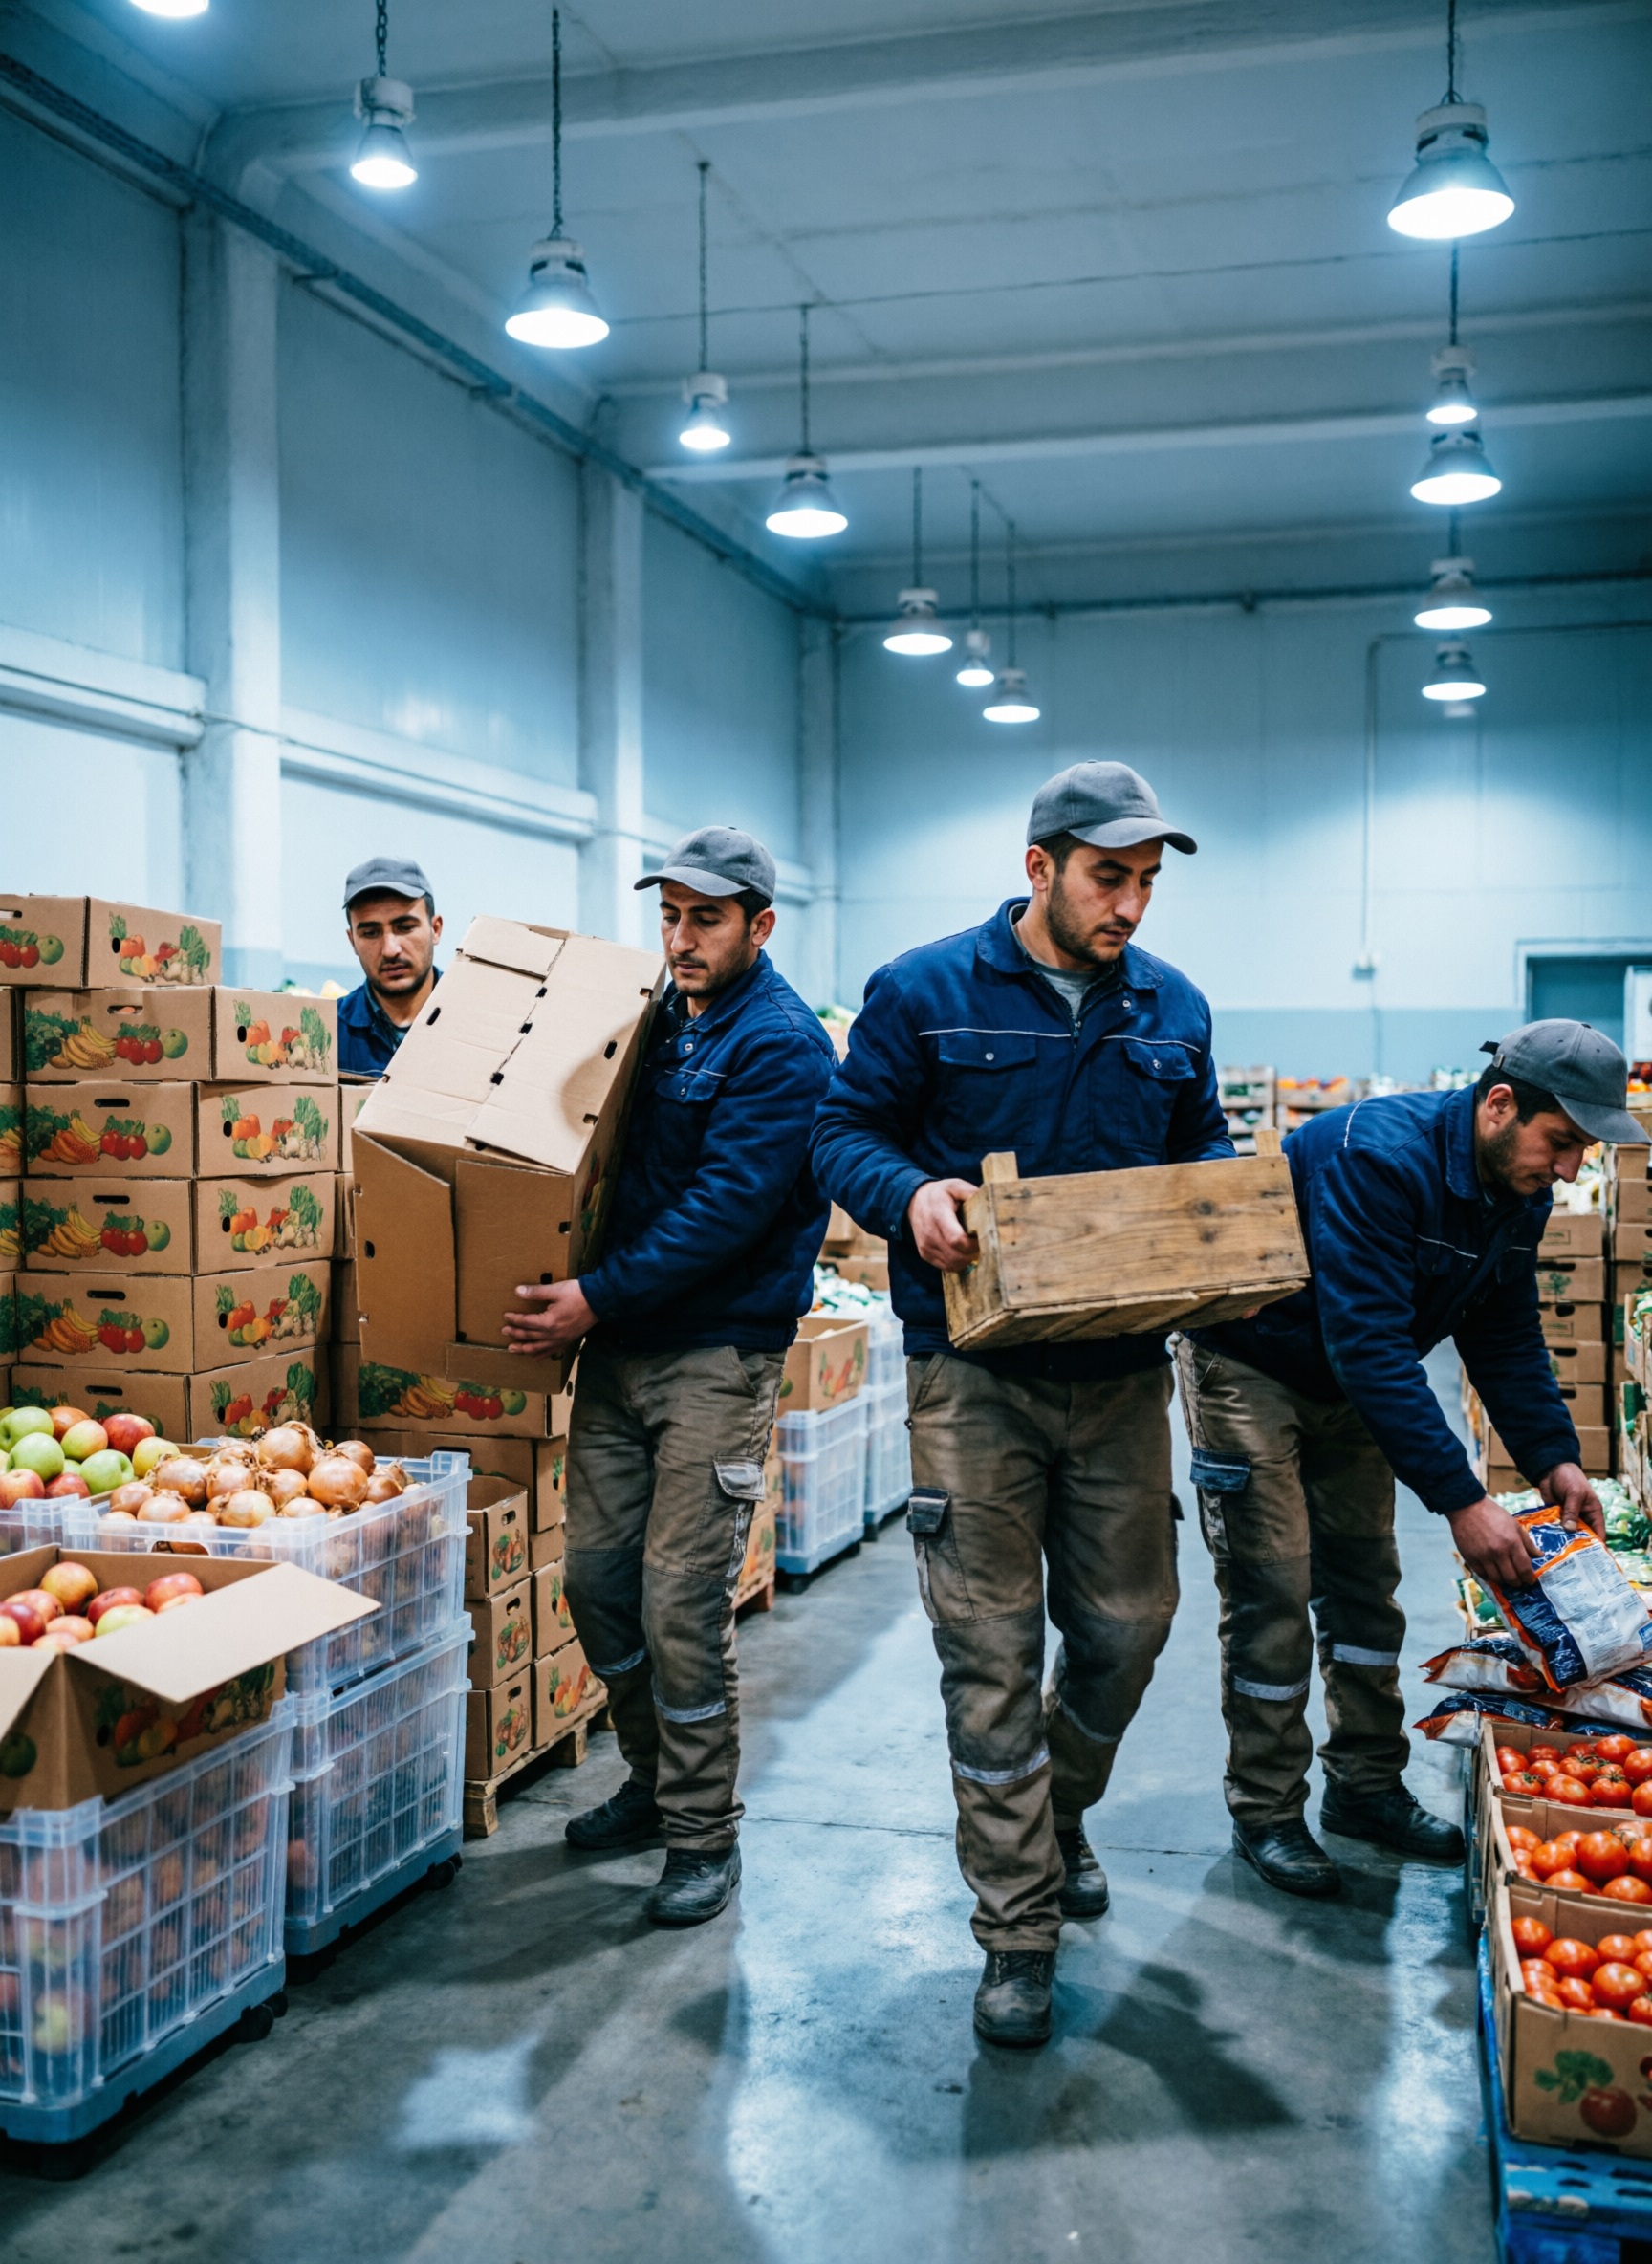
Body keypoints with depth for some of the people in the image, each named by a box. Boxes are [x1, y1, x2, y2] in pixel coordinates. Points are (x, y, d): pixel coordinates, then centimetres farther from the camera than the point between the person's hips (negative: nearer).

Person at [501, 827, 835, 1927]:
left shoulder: (782, 1043, -11)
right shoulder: (663, 1020, 14)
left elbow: (726, 1207, -20)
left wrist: (599, 1297, -21)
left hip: (718, 1352, -7)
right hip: (620, 1345, 8)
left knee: (682, 1605, -5)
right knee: (598, 1577, 11)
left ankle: (705, 1835, 11)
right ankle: (654, 1778, 31)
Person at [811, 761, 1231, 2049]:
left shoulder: (1172, 1009, 9)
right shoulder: (925, 993, -3)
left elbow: (1204, 1147, 20)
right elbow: (845, 1132, 1)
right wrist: (910, 1195, -19)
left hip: (1123, 1373, 4)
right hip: (977, 1374, -4)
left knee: (1128, 1624, 12)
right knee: (992, 1649, 0)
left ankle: (1059, 1815, 42)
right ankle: (1019, 1929, 13)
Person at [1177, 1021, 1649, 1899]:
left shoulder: (1519, 1194, -7)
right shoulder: (1379, 1158, -34)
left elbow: (1506, 1336, 4)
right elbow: (1370, 1346, -38)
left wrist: (1552, 1457, -10)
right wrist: (1460, 1500, -38)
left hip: (1351, 1384, 8)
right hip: (1250, 1365, -8)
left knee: (1364, 1579, 11)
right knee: (1272, 1592, -6)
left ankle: (1366, 1786, 24)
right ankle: (1265, 1812, 7)